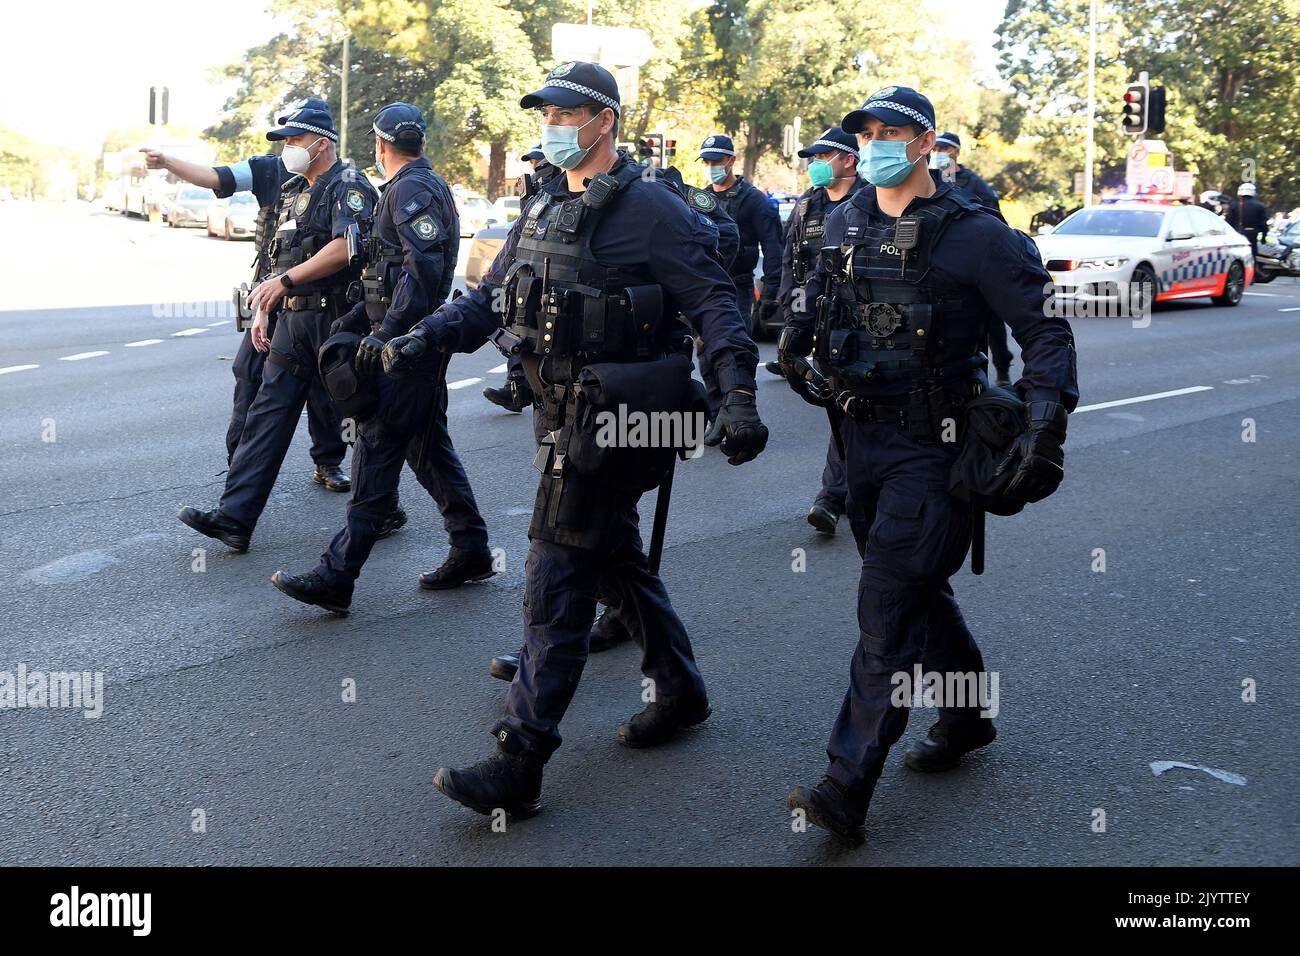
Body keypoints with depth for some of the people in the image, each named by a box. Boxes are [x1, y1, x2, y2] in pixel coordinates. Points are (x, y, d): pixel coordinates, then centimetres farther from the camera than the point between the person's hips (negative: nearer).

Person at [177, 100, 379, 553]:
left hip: (336, 320, -8)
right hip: (292, 321, 8)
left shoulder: (349, 187, -8)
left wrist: (286, 281, -21)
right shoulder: (294, 194, 20)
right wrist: (261, 310, 15)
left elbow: (345, 247, -23)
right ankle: (234, 517, -3)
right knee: (267, 414, 0)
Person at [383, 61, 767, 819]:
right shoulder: (544, 209, 14)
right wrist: (425, 339, 2)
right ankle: (681, 691, 39)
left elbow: (714, 303, -14)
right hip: (564, 414, 9)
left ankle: (520, 765, -4)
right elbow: (492, 297, 17)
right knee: (617, 558, 20)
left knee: (557, 583, -9)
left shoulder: (649, 208, -11)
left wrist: (739, 395, -25)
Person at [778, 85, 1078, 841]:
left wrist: (1047, 430, -21)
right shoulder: (846, 224, 7)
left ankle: (848, 788, -7)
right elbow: (818, 297, 28)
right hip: (864, 438, 7)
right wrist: (794, 343, 11)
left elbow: (1046, 331, -12)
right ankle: (968, 715, 40)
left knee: (888, 608, -10)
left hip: (932, 447, -7)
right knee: (919, 590, 19)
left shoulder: (974, 234, -12)